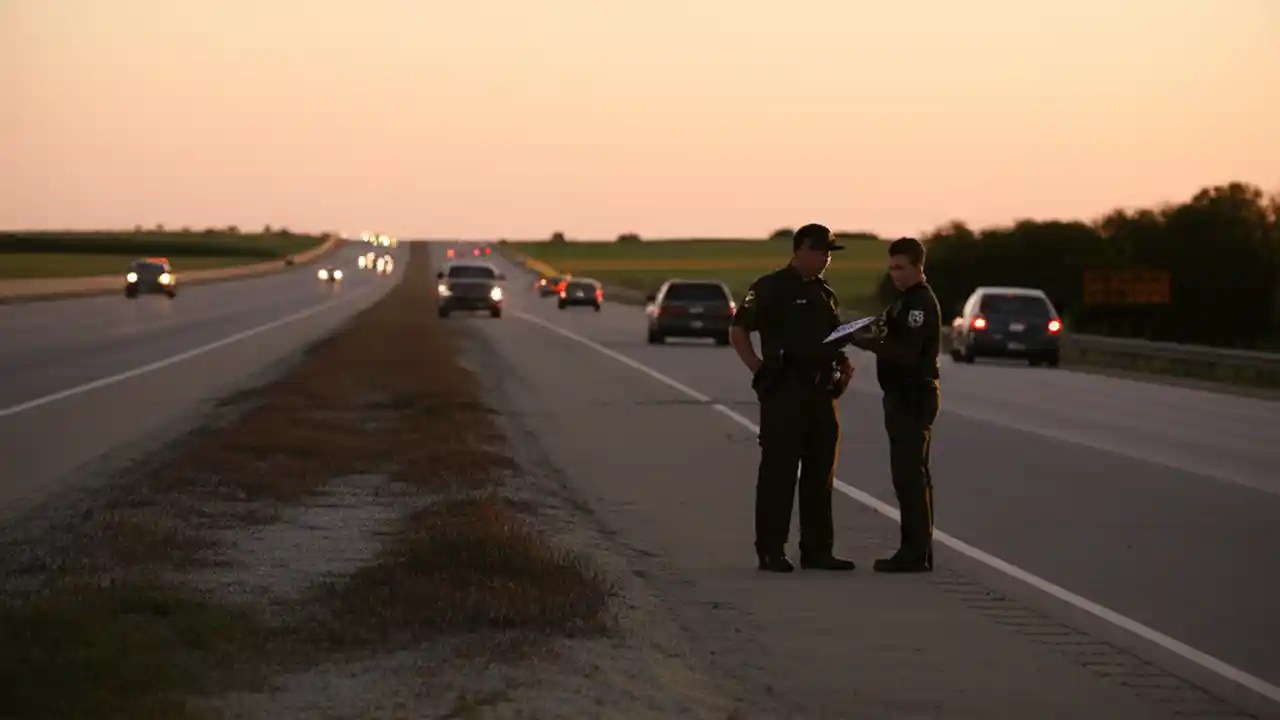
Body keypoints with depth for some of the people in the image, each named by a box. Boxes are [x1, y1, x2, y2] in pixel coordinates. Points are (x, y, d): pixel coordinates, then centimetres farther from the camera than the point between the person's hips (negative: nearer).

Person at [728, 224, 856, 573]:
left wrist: (843, 366, 7)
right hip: (784, 391, -7)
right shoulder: (770, 288, -5)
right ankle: (771, 551, -1)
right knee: (778, 472, -4)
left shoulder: (825, 294, 17)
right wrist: (760, 371, -11)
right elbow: (738, 331, -5)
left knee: (820, 473, 9)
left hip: (822, 393, 7)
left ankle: (817, 549, 15)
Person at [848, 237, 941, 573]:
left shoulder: (920, 303, -14)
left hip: (914, 396, -11)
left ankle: (915, 553, -11)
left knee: (909, 475, -11)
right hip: (904, 396, 11)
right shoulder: (907, 300, 18)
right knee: (912, 475, 13)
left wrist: (866, 342, -23)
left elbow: (906, 353, -23)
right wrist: (876, 339, 2)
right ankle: (917, 552, 18)